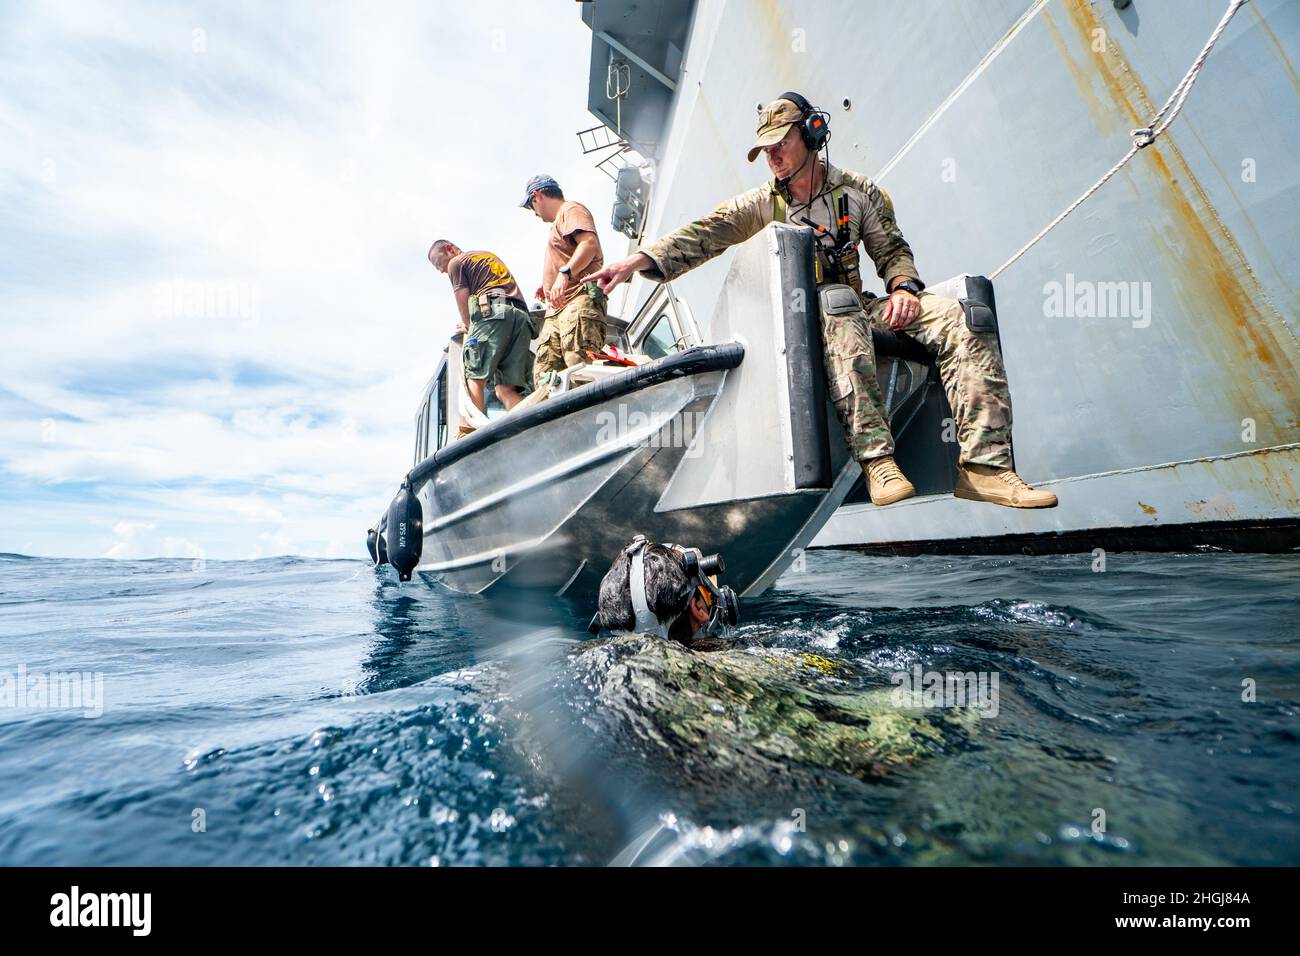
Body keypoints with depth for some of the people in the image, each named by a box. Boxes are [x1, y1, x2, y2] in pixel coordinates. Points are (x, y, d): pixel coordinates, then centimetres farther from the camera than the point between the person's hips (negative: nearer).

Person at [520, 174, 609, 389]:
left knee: (580, 364, -27)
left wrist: (564, 273, -27)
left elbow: (589, 243, -14)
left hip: (580, 300, -10)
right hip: (556, 309, 10)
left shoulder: (571, 209, 6)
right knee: (543, 373, -6)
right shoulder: (559, 221, 37)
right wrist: (548, 285, 36)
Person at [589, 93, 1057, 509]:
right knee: (838, 311, -39)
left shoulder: (859, 192, 13)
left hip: (856, 308, 3)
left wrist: (903, 287, -8)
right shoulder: (760, 204, 9)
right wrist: (638, 260, -19)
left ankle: (983, 466, -24)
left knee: (958, 318, -19)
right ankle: (876, 460, -45)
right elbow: (702, 235, -4)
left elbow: (892, 250, 15)